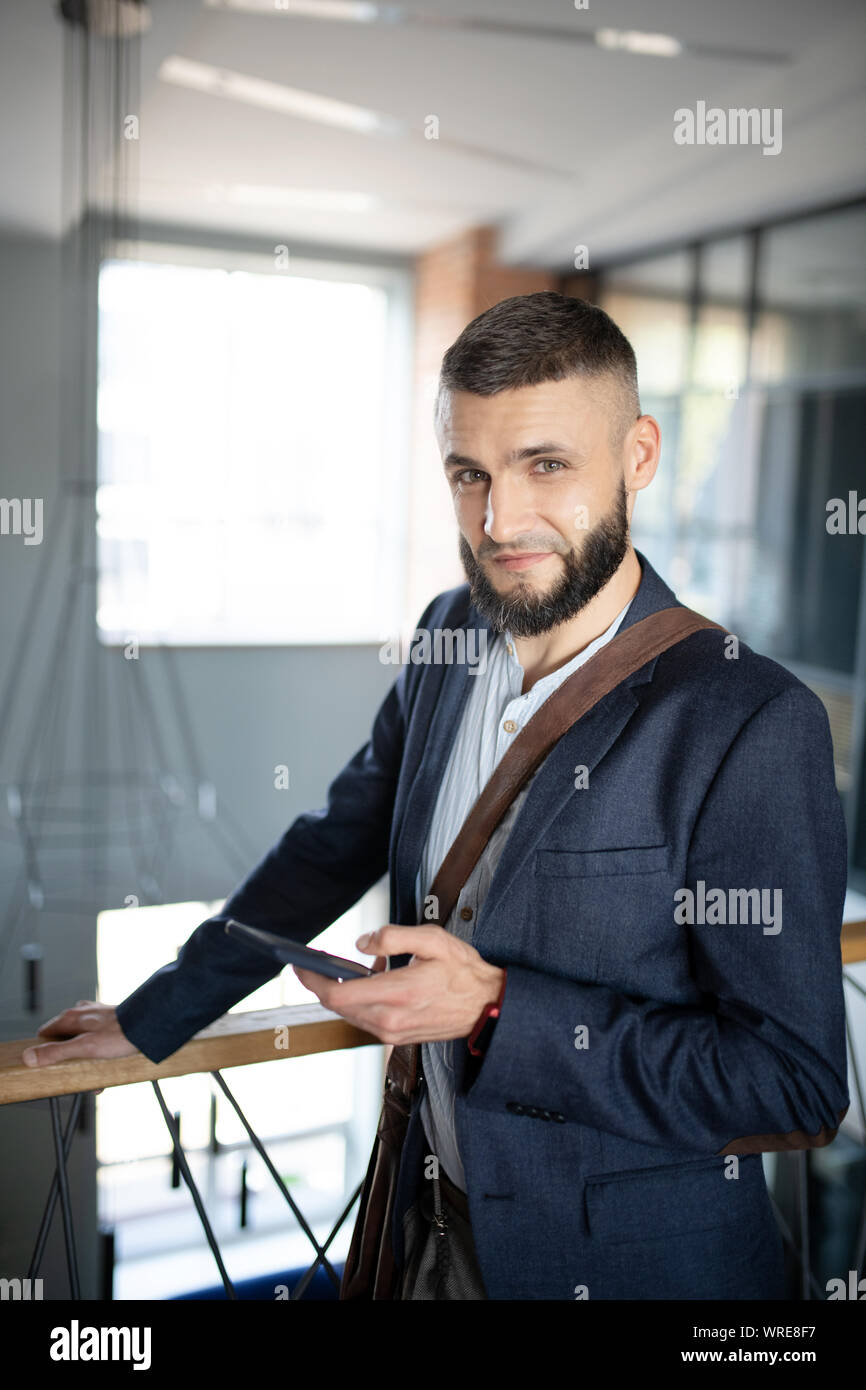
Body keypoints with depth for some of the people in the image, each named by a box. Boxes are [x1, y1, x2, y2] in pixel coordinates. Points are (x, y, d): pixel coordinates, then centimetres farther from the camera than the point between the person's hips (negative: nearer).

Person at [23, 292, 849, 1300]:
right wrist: (151, 1018, 12)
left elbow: (800, 1084, -21)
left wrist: (497, 1010, -26)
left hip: (629, 1258, -5)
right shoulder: (449, 637, -4)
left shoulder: (756, 725, -24)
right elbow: (332, 847, 6)